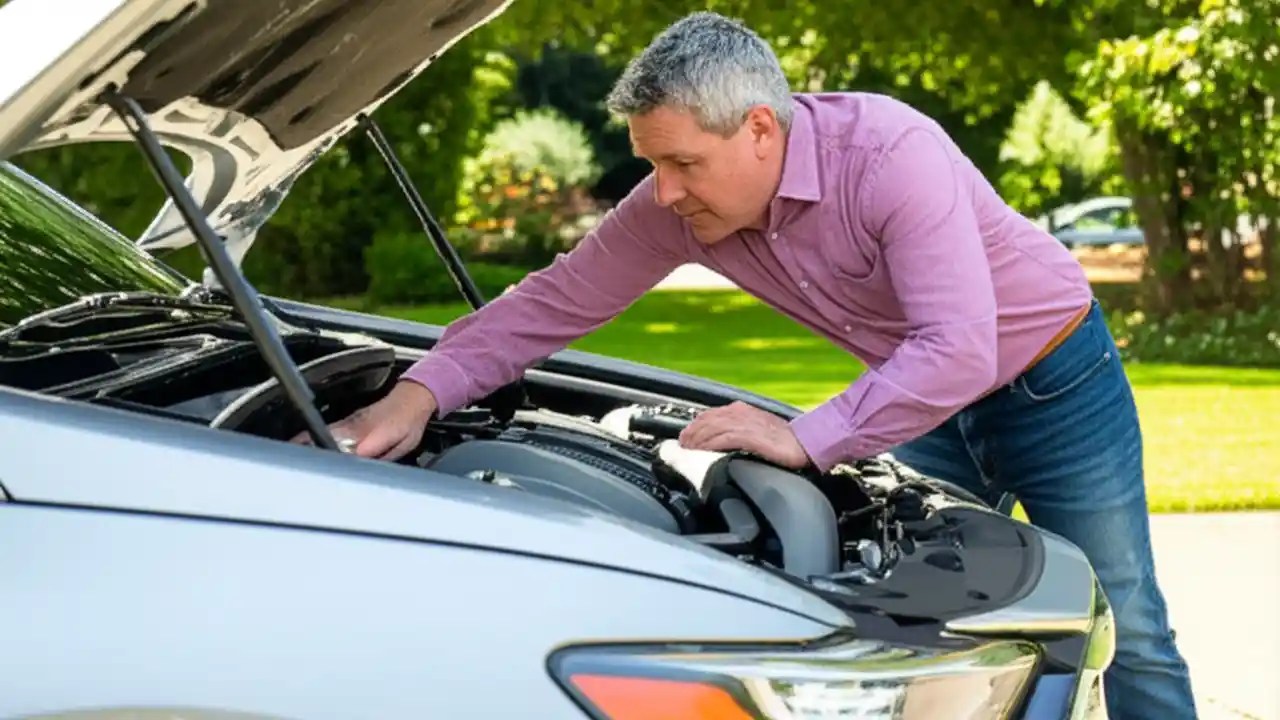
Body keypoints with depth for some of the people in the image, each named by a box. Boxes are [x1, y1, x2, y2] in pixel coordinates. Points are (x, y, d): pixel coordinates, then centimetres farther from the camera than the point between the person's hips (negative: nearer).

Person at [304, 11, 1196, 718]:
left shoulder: (889, 153, -36)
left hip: (1053, 380, -6)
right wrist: (421, 392, -25)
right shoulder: (679, 205, -17)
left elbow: (957, 351, -41)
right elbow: (556, 301, -12)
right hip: (927, 399, 6)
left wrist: (808, 439, -39)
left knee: (1123, 633, 4)